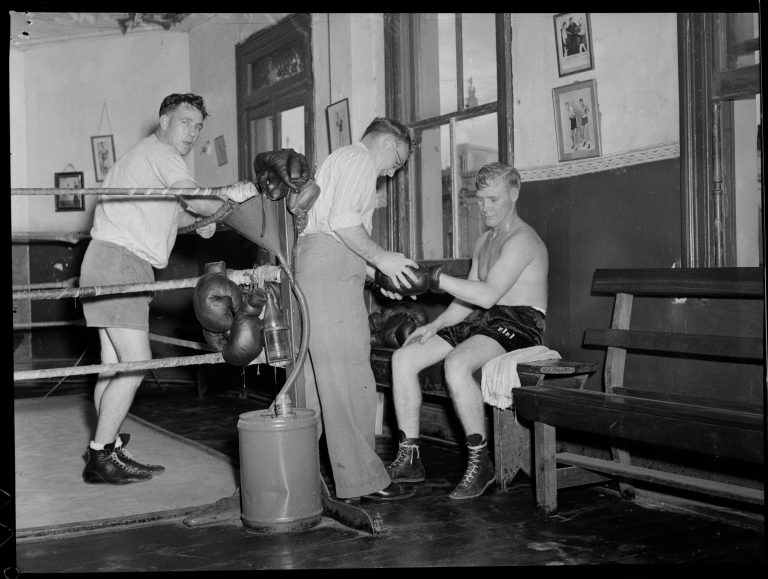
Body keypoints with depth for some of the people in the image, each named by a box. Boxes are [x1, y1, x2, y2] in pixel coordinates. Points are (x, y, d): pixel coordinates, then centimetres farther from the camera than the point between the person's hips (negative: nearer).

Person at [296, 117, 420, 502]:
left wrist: (376, 273, 23)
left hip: (312, 264, 10)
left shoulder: (341, 159, 30)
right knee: (348, 375, -9)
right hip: (331, 270, -10)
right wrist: (380, 258, -9)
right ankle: (361, 480, -6)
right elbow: (342, 221, -17)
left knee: (313, 372, 11)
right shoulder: (360, 159, -1)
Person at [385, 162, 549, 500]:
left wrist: (434, 278, -24)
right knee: (403, 358, -6)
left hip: (518, 324, -9)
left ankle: (480, 464, -23)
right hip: (481, 321, 9)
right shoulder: (484, 242, 22)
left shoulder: (521, 240, -10)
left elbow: (487, 294, -23)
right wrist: (434, 326, 4)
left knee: (456, 363, -37)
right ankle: (408, 458, -3)